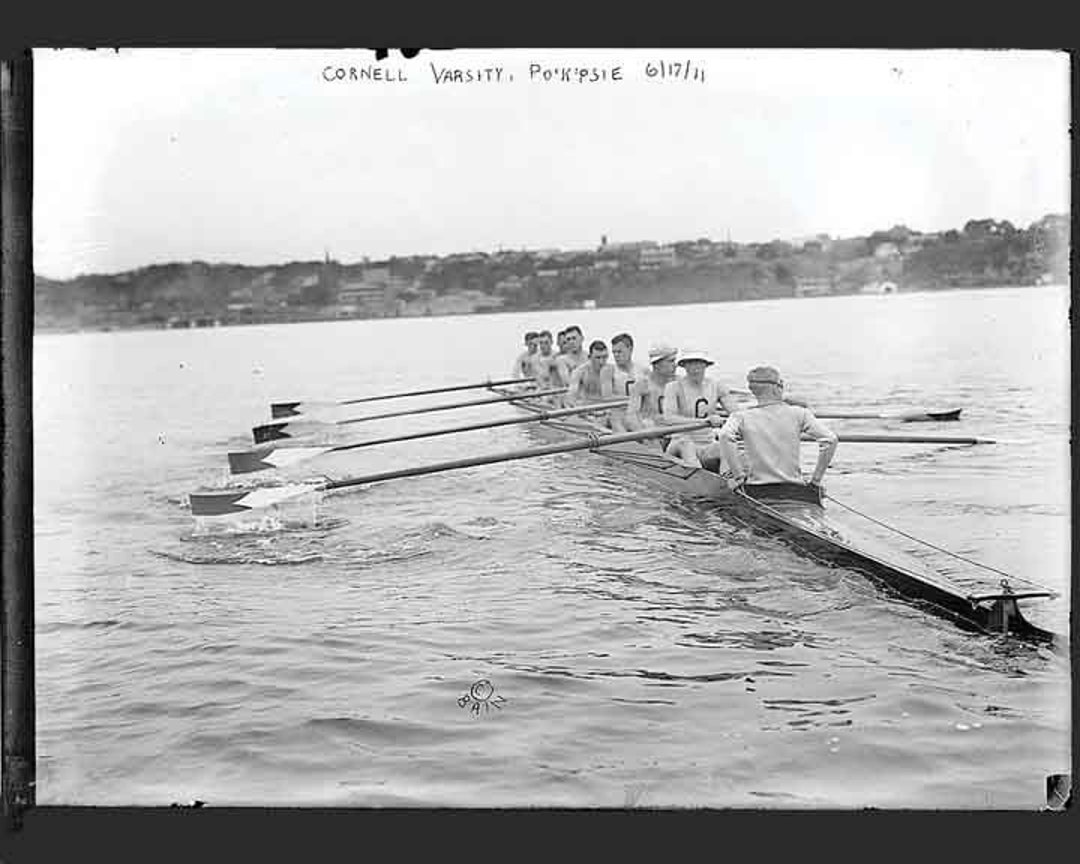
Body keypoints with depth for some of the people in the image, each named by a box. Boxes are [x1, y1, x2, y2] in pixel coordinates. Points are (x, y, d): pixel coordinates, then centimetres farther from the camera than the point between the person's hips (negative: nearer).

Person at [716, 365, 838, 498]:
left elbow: (724, 436, -18)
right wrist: (815, 480, 4)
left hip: (757, 491, 0)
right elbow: (830, 439, -3)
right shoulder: (798, 413, 4)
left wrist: (738, 476, -10)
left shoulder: (742, 417, 2)